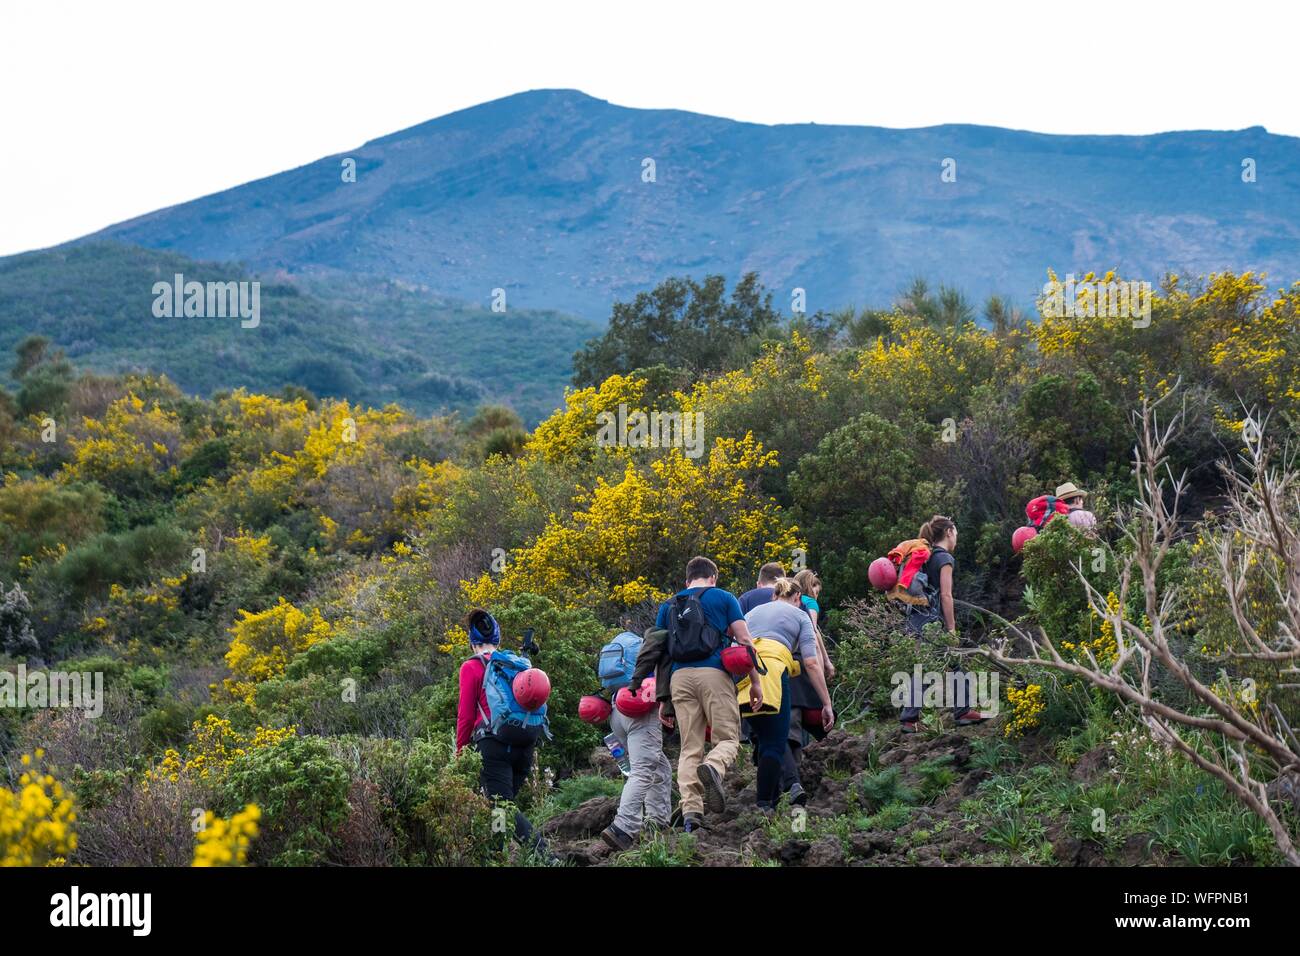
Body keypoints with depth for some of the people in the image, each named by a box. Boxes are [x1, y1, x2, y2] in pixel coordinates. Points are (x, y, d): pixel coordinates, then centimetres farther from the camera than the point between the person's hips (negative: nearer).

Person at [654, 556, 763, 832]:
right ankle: (713, 767, -31)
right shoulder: (723, 598, 12)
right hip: (714, 674, -3)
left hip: (680, 676, 3)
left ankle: (691, 811, -9)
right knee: (728, 739, 3)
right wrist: (755, 682, 8)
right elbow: (744, 640, 4)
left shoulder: (668, 606, 22)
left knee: (689, 748, 5)